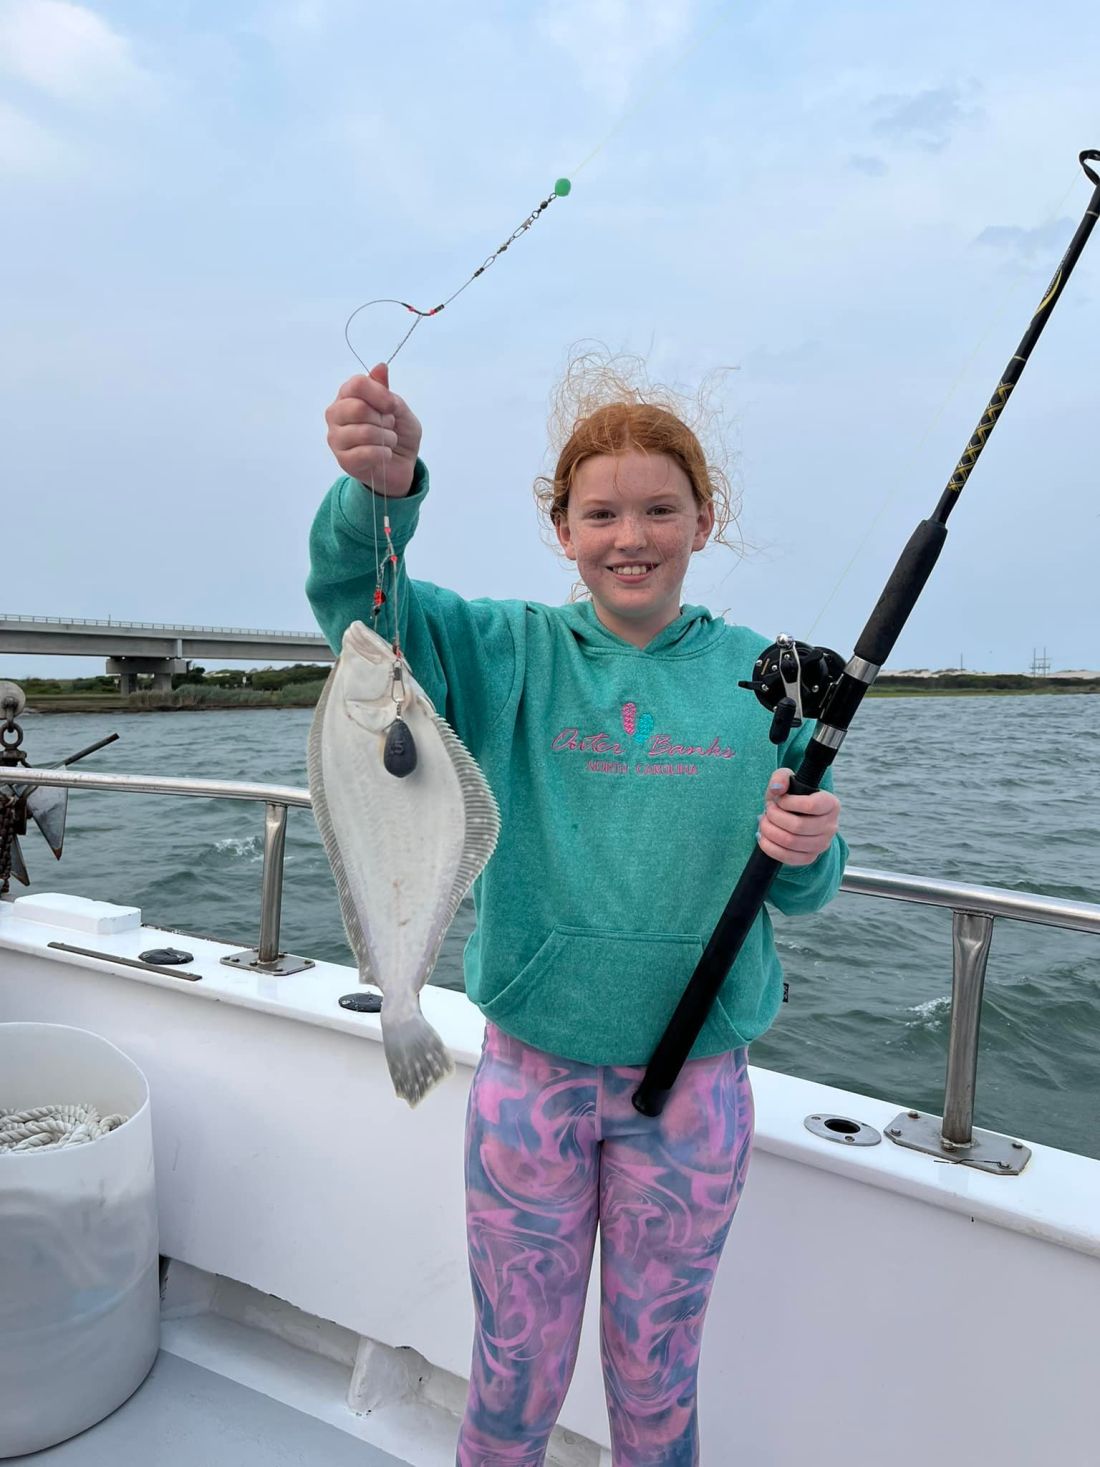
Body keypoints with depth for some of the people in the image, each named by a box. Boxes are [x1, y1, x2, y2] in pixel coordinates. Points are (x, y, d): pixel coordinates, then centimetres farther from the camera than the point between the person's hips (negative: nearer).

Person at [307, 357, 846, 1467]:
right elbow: (358, 599, -20)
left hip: (694, 1083, 1)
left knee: (656, 1374, 21)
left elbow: (802, 886, 1)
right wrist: (380, 491, -40)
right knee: (516, 1368, 19)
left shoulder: (758, 676, -3)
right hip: (530, 1072, 0)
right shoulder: (512, 655, -5)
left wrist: (807, 851, -22)